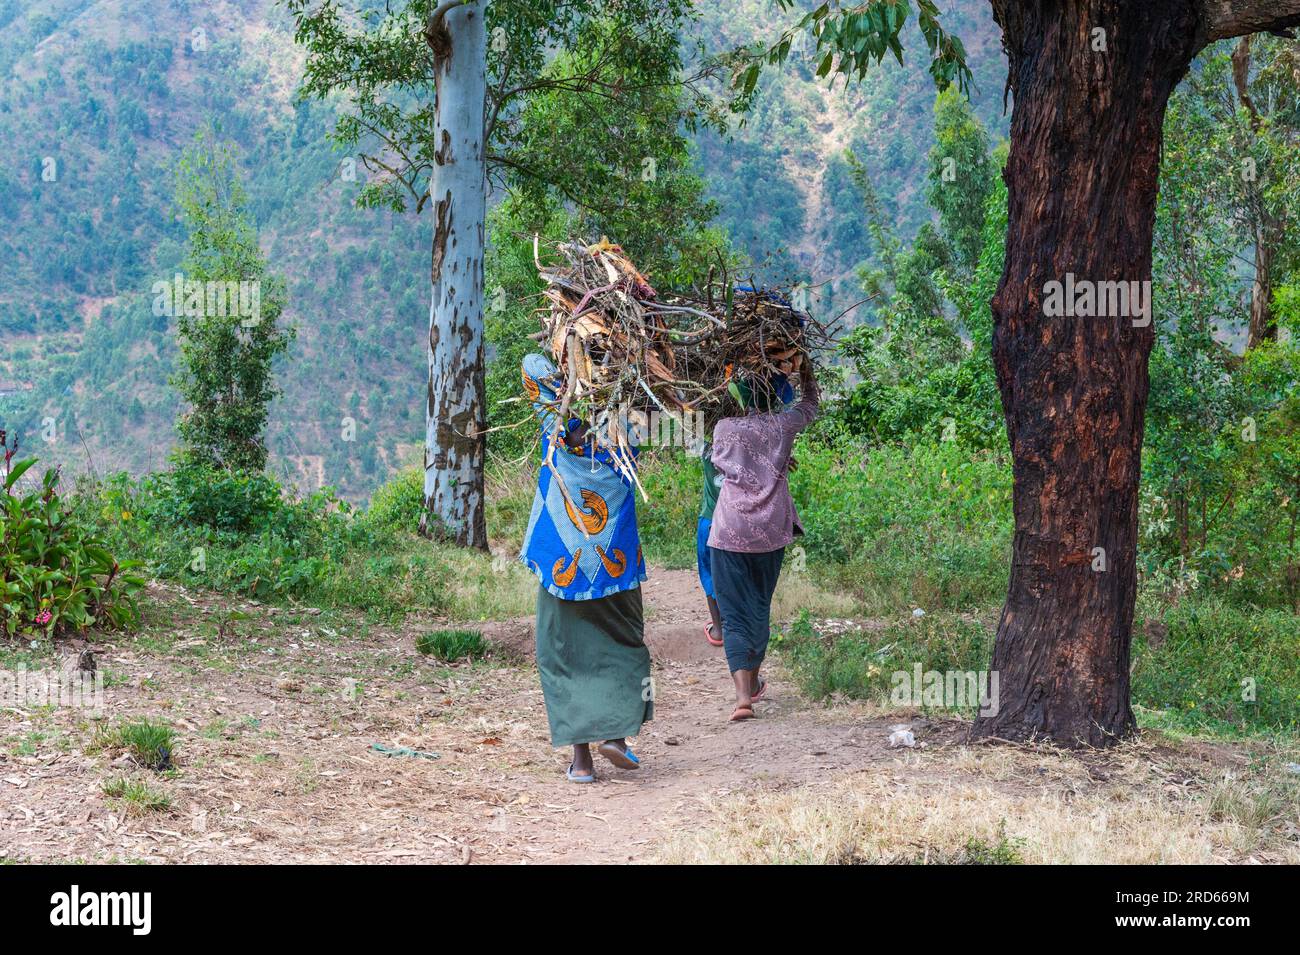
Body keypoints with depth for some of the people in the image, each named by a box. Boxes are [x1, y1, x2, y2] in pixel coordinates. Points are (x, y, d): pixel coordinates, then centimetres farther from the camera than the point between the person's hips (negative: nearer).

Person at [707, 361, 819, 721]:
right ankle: (753, 681, 35)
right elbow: (810, 405, 22)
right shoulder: (782, 426, 1)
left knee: (734, 614, -2)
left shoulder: (724, 428, -3)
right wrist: (805, 369, 36)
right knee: (760, 607, 20)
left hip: (729, 533, -2)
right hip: (770, 532, 2)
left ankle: (743, 695, -17)